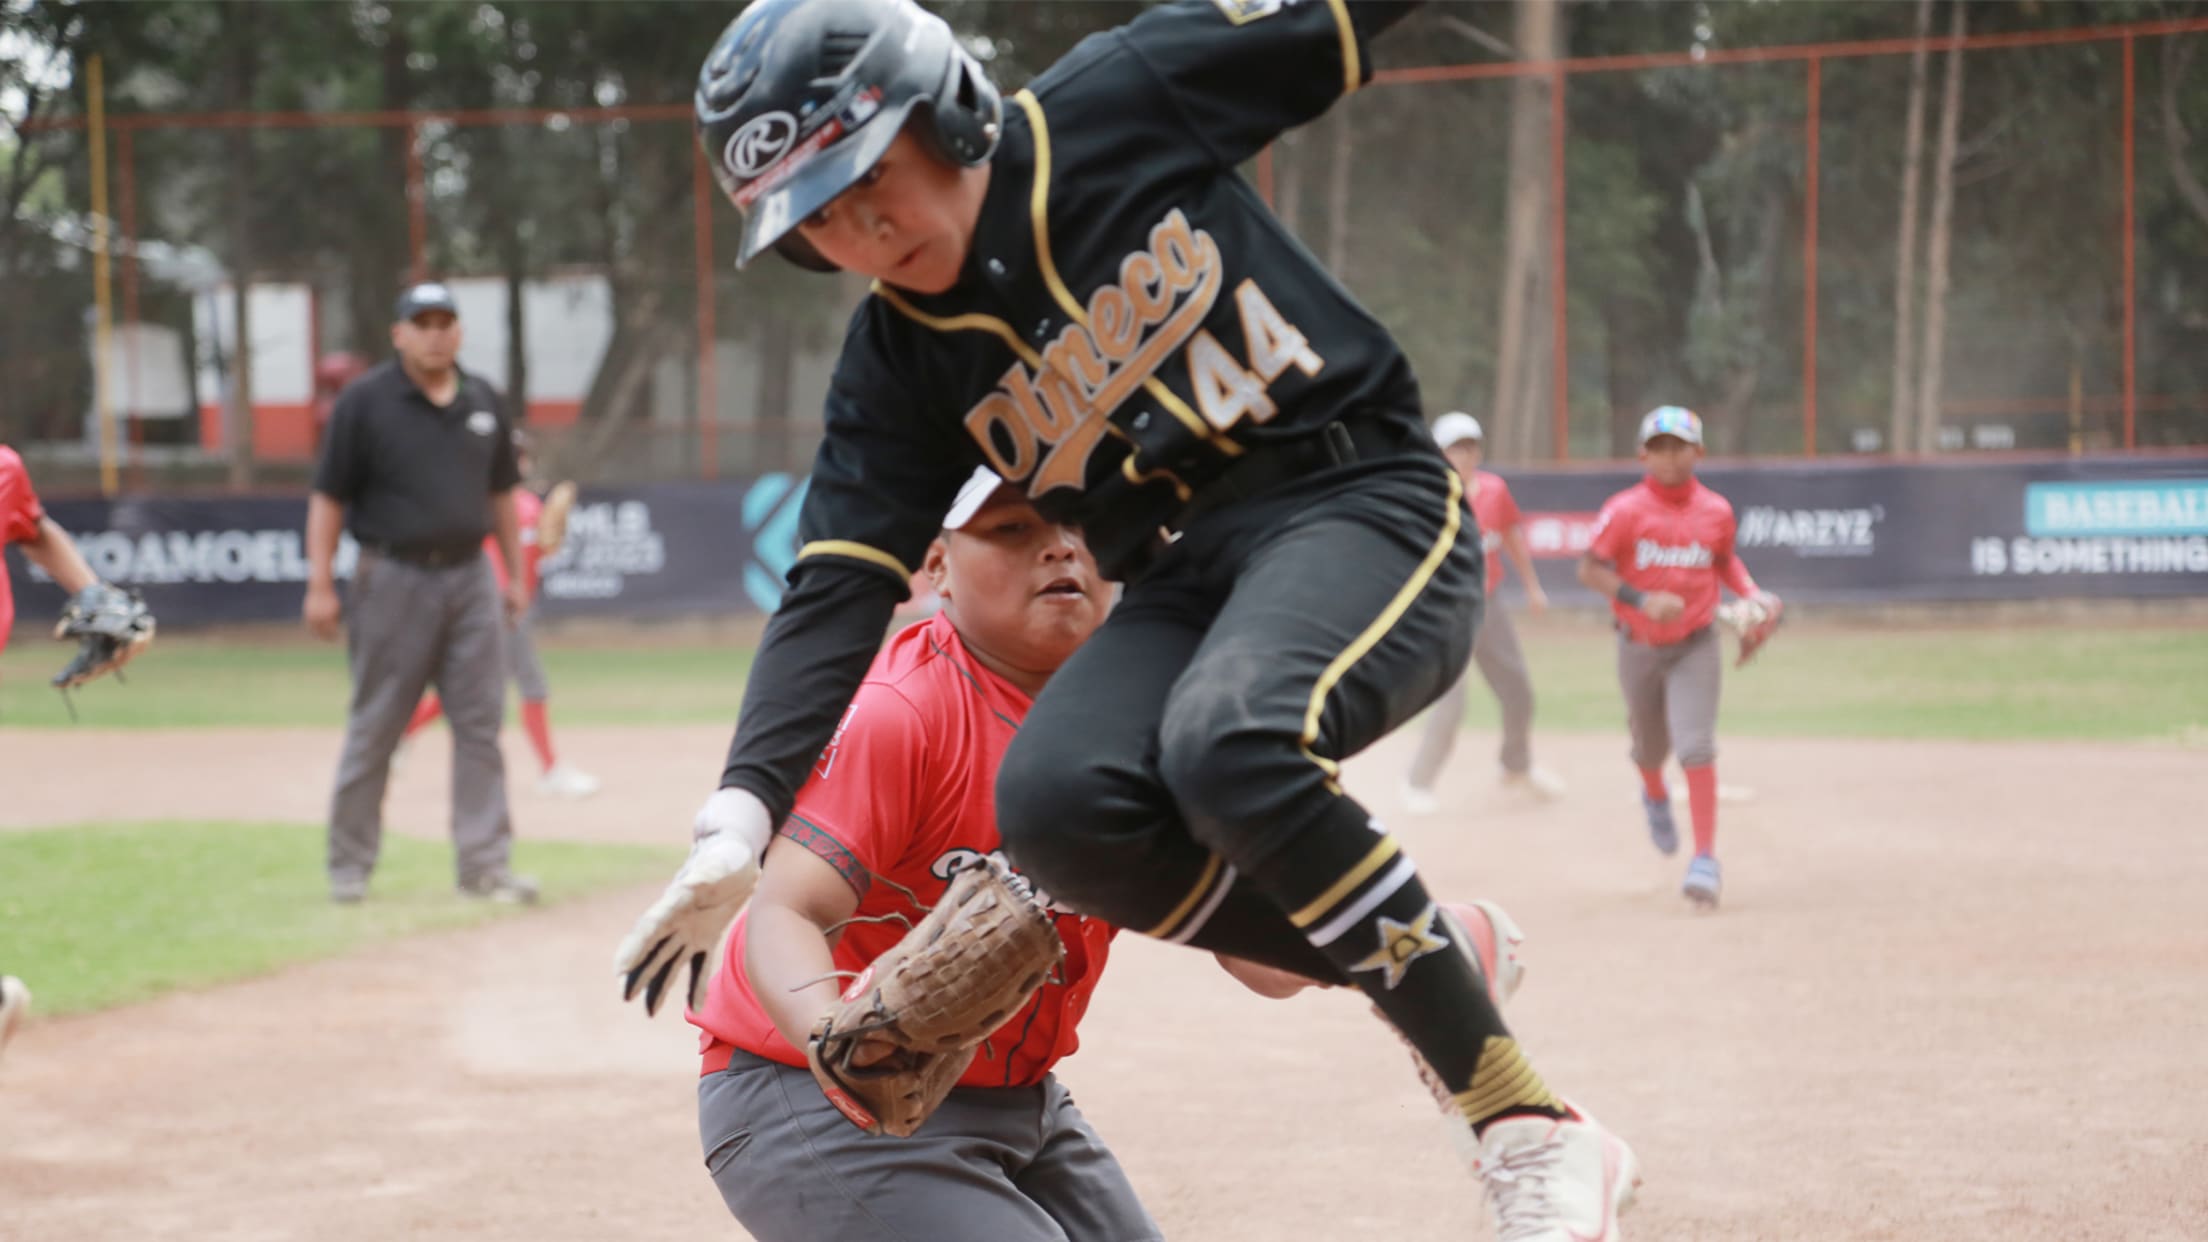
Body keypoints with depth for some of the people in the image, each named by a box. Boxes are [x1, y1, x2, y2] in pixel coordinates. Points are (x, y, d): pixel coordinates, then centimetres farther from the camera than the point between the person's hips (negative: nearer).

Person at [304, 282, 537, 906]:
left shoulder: (483, 403, 10)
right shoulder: (365, 402, -5)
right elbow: (329, 496, -6)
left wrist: (515, 573, 15)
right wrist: (320, 584, -12)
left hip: (469, 578, 4)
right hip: (393, 579, -4)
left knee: (480, 725, 1)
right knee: (374, 729, 1)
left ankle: (484, 865, 3)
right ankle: (349, 866, 11)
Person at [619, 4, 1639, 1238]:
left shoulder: (1124, 107, -6)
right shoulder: (899, 363, 4)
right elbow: (836, 594, 0)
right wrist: (742, 816, -12)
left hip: (1364, 502, -5)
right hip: (1185, 582, 5)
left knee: (1226, 742, -34)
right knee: (1054, 806, -25)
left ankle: (1528, 1128, -28)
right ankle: (1420, 955, -6)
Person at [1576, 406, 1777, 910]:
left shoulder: (1716, 510, -2)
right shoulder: (1625, 510, -12)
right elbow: (1590, 569, -13)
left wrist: (1754, 595, 0)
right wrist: (1642, 600, -25)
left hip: (1695, 646, 0)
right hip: (1639, 646, 0)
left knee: (1696, 747, -15)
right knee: (1651, 747, 17)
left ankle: (1706, 859, -13)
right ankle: (1655, 797, 55)